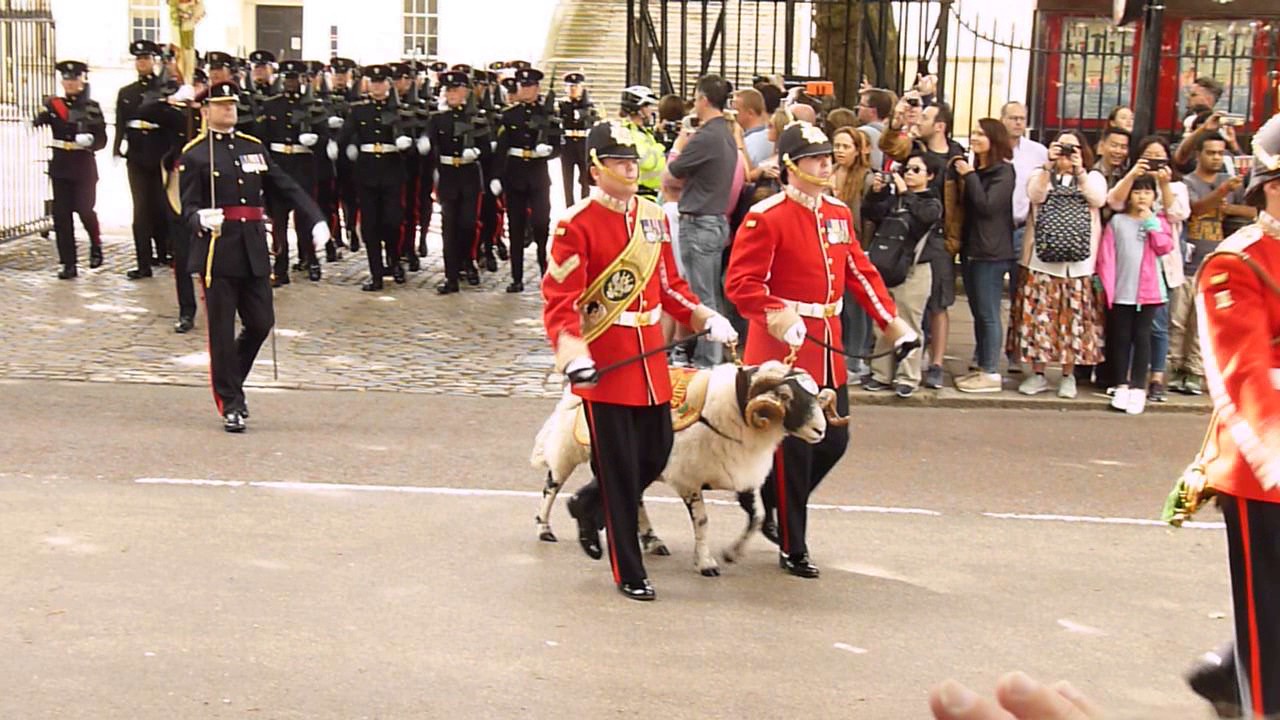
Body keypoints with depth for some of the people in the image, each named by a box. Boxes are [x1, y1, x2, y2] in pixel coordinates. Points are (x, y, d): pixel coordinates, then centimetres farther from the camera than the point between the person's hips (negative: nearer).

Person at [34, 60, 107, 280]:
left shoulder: (92, 107, 2)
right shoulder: (53, 105, 6)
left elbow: (102, 140, 0)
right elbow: (39, 123, -7)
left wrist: (90, 140, -21)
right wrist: (42, 116, -29)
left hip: (84, 166, -2)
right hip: (60, 166, 2)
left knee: (85, 210, -7)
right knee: (61, 214, -1)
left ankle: (96, 246, 23)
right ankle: (68, 264, 6)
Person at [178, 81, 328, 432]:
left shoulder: (254, 147, 13)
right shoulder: (194, 155, -1)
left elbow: (287, 187, 13)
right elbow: (188, 207, -4)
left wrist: (317, 221, 1)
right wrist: (202, 219, -28)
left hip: (253, 250, 5)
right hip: (217, 251, -5)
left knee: (261, 323, 6)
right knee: (222, 331, -1)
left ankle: (231, 382, 28)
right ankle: (230, 403, 8)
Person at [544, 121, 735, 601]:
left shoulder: (653, 217, 9)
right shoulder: (577, 225, -12)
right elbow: (559, 299, -15)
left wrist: (706, 318, 5)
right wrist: (571, 351, -29)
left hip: (649, 357, 7)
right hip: (604, 362, -7)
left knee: (656, 454, 12)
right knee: (619, 467, 0)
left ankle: (588, 505, 40)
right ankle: (628, 573, 13)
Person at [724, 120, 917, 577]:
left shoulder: (839, 214, 10)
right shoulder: (766, 218, -13)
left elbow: (860, 271, 16)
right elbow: (740, 282, -17)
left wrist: (891, 320, 8)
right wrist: (776, 315, -33)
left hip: (827, 347, 7)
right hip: (784, 346, -7)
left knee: (834, 441, 10)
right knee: (794, 450, 0)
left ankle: (770, 506, 31)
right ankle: (793, 549, 14)